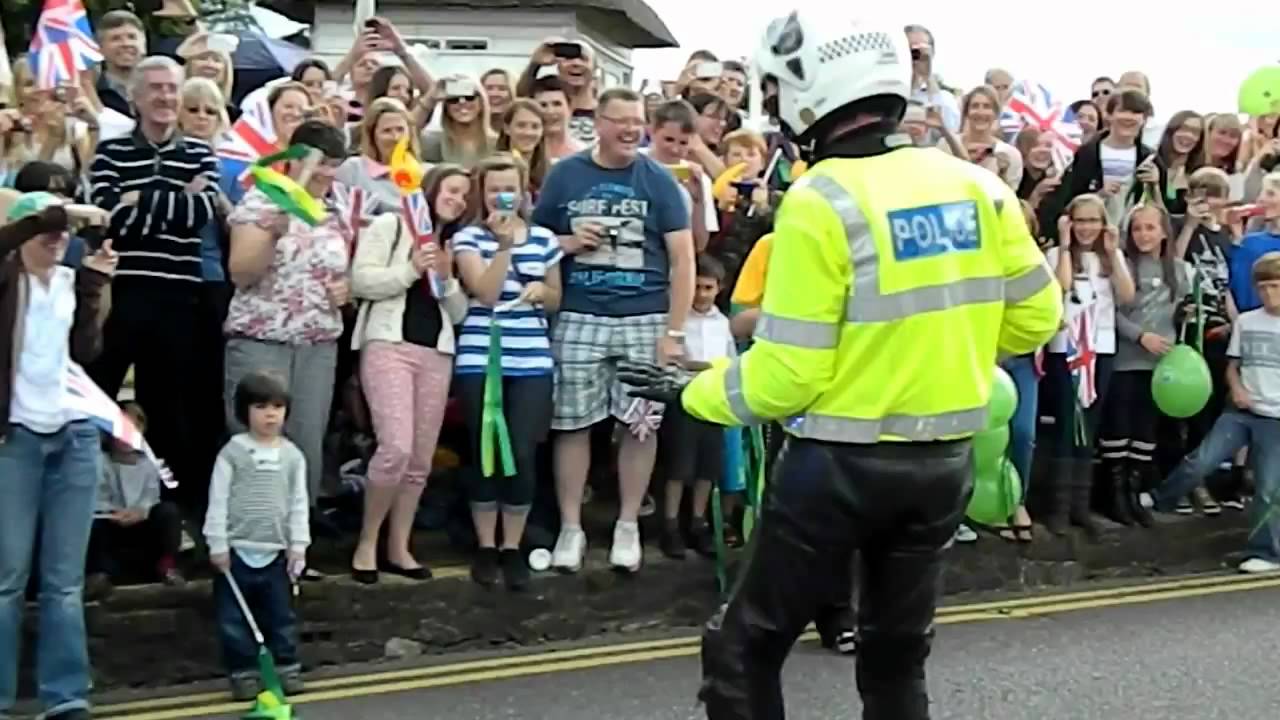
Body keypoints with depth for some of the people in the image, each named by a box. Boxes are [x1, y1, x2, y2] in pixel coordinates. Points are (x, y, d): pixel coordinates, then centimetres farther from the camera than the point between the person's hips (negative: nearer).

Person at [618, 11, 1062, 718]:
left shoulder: (819, 202, -16)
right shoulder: (976, 186, 1)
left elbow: (787, 376, -17)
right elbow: (1034, 317, 8)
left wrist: (690, 393, -2)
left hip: (840, 465, -6)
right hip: (946, 460, 6)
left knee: (743, 651, 10)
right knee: (897, 657, 20)